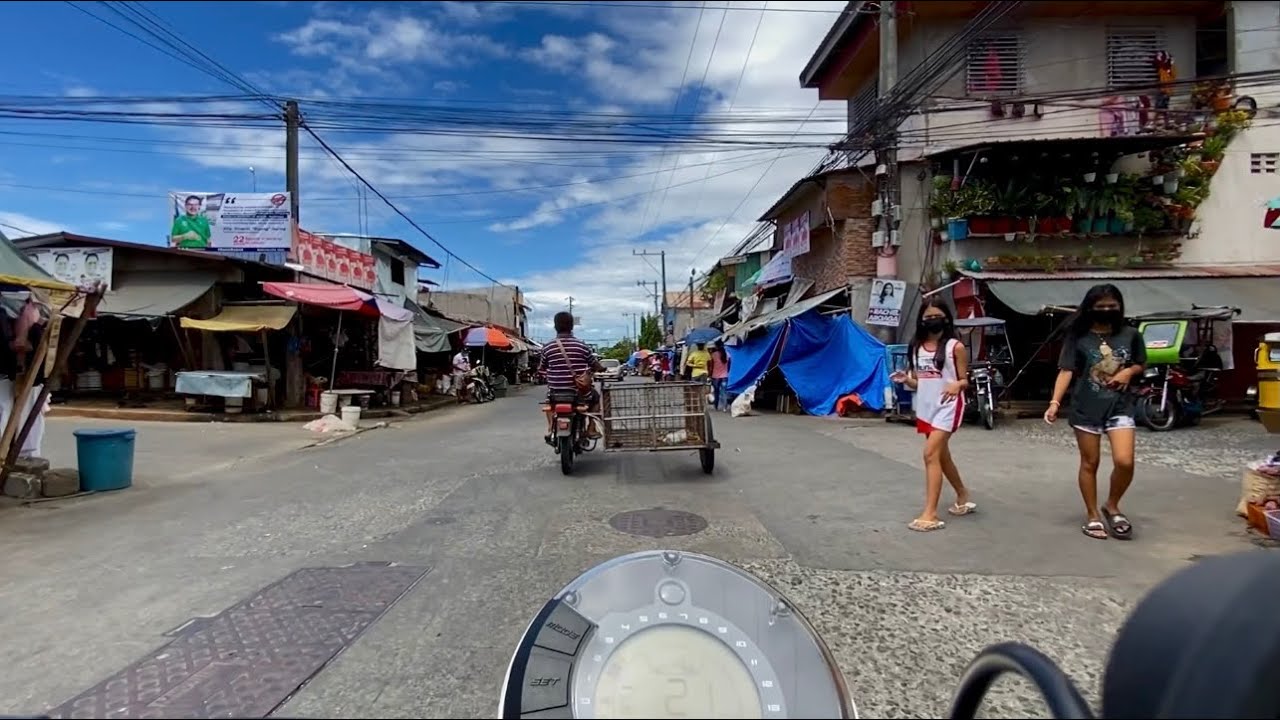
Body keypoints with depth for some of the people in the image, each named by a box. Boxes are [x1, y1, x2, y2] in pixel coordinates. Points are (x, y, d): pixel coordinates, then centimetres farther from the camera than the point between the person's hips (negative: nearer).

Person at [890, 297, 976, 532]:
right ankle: (964, 498, 41)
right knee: (942, 456, 18)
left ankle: (930, 514, -14)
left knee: (931, 454, -17)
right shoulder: (916, 347, 7)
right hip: (926, 408, 7)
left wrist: (957, 385, -26)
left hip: (948, 407, -6)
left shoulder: (955, 347, -7)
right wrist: (905, 379, -9)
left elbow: (965, 381, -4)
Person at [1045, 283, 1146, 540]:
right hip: (1086, 409, -2)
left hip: (1120, 408, 2)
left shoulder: (1130, 335, 4)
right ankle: (1092, 515, 22)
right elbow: (1066, 371, -10)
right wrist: (1055, 402, -22)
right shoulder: (1078, 338, -4)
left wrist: (1129, 371, -6)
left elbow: (1142, 365, 18)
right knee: (1089, 464, 7)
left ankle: (1111, 506, 16)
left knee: (1124, 462, -11)